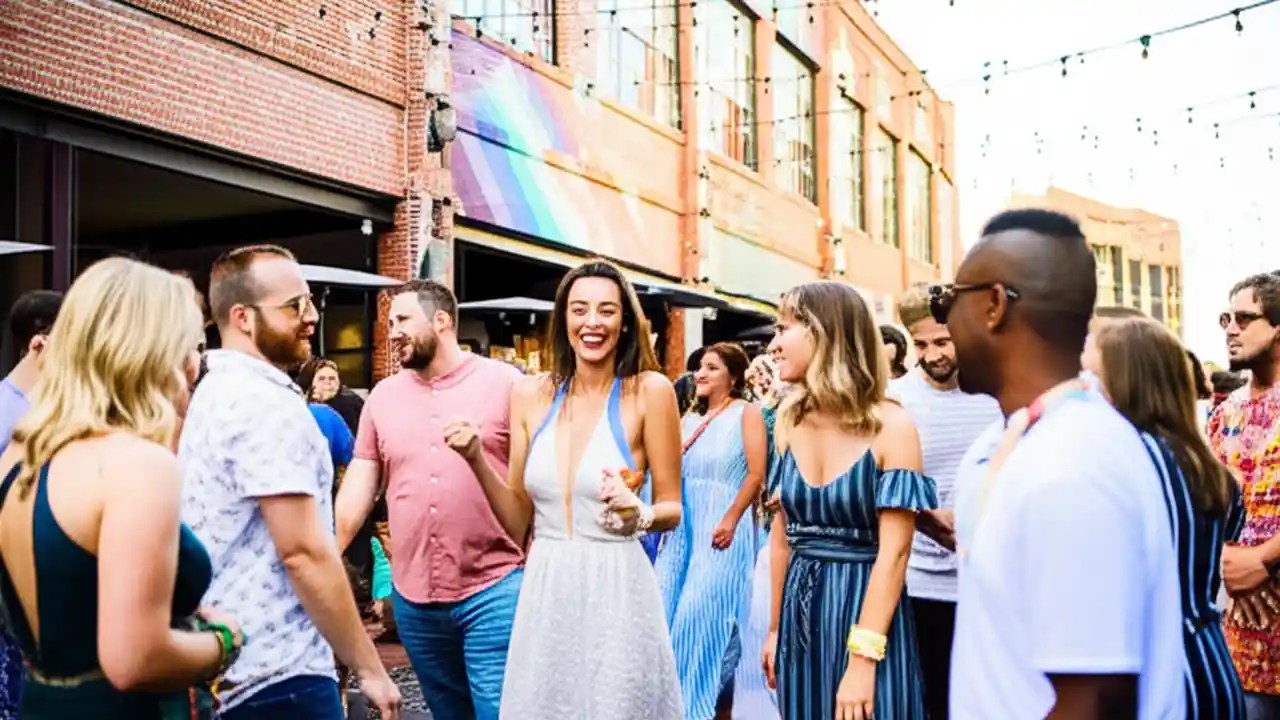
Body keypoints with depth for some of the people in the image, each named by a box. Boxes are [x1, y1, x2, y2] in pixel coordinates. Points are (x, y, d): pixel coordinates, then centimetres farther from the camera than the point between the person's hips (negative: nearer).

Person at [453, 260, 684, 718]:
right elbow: (518, 522, 6)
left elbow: (672, 509, -2)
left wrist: (639, 515, -22)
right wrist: (477, 459, -7)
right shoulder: (531, 395, 3)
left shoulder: (649, 391, -7)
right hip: (543, 592, 4)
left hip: (615, 591, -3)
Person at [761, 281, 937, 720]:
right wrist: (776, 627, 10)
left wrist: (863, 658, -20)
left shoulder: (890, 426, -14)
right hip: (801, 611, 5)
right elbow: (782, 531, 9)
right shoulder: (789, 420, 2)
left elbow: (894, 551, -16)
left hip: (867, 611, -5)